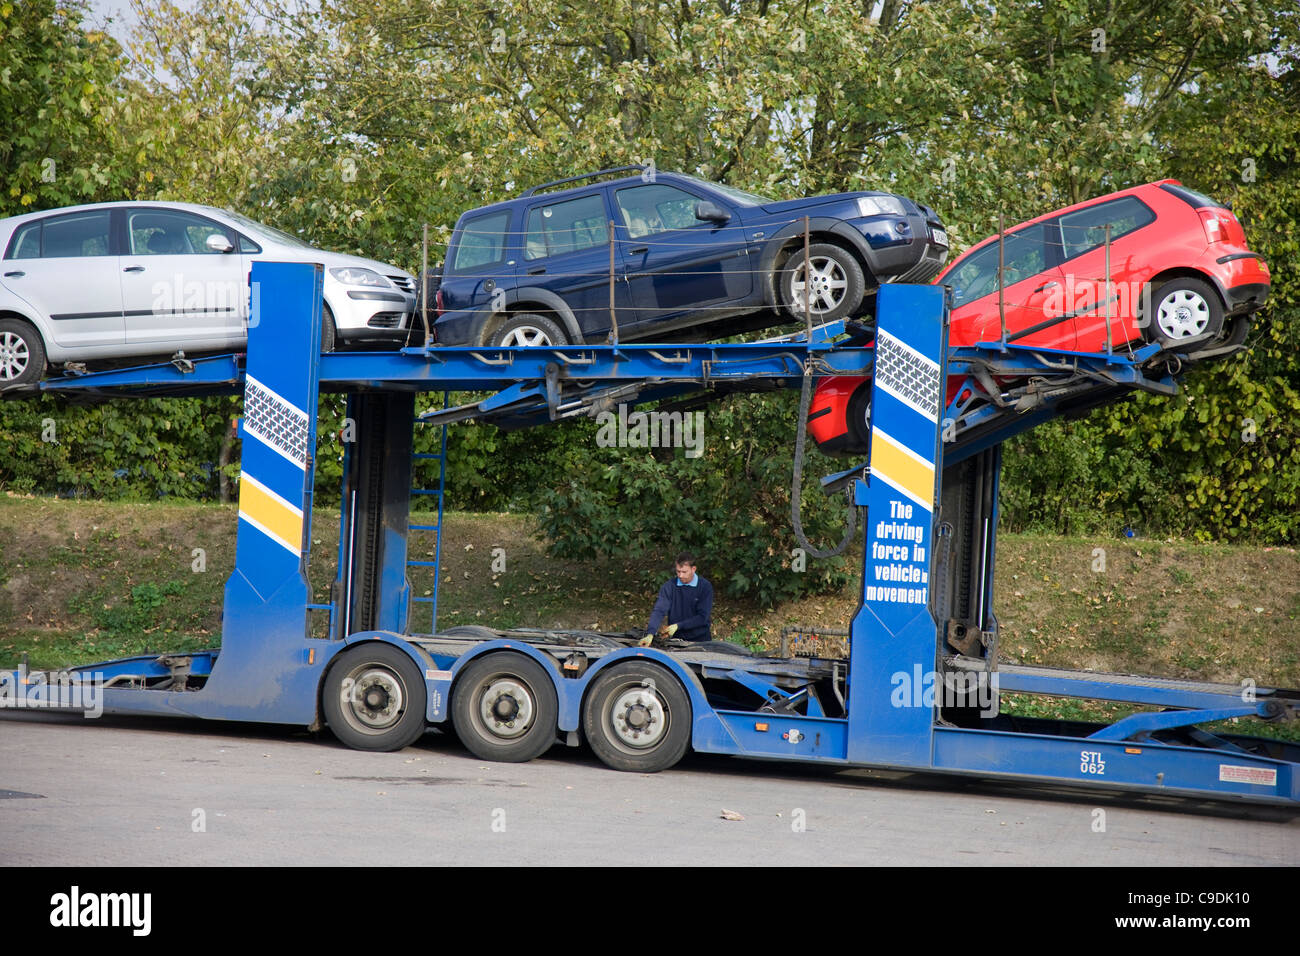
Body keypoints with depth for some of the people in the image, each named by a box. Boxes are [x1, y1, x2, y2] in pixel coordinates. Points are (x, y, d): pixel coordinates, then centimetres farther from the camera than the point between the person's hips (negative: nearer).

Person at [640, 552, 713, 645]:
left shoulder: (705, 587, -2)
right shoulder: (669, 587, 0)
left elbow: (703, 617, -6)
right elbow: (659, 611, -10)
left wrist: (678, 626, -13)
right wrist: (650, 634, -27)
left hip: (700, 639, -1)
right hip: (677, 640, 1)